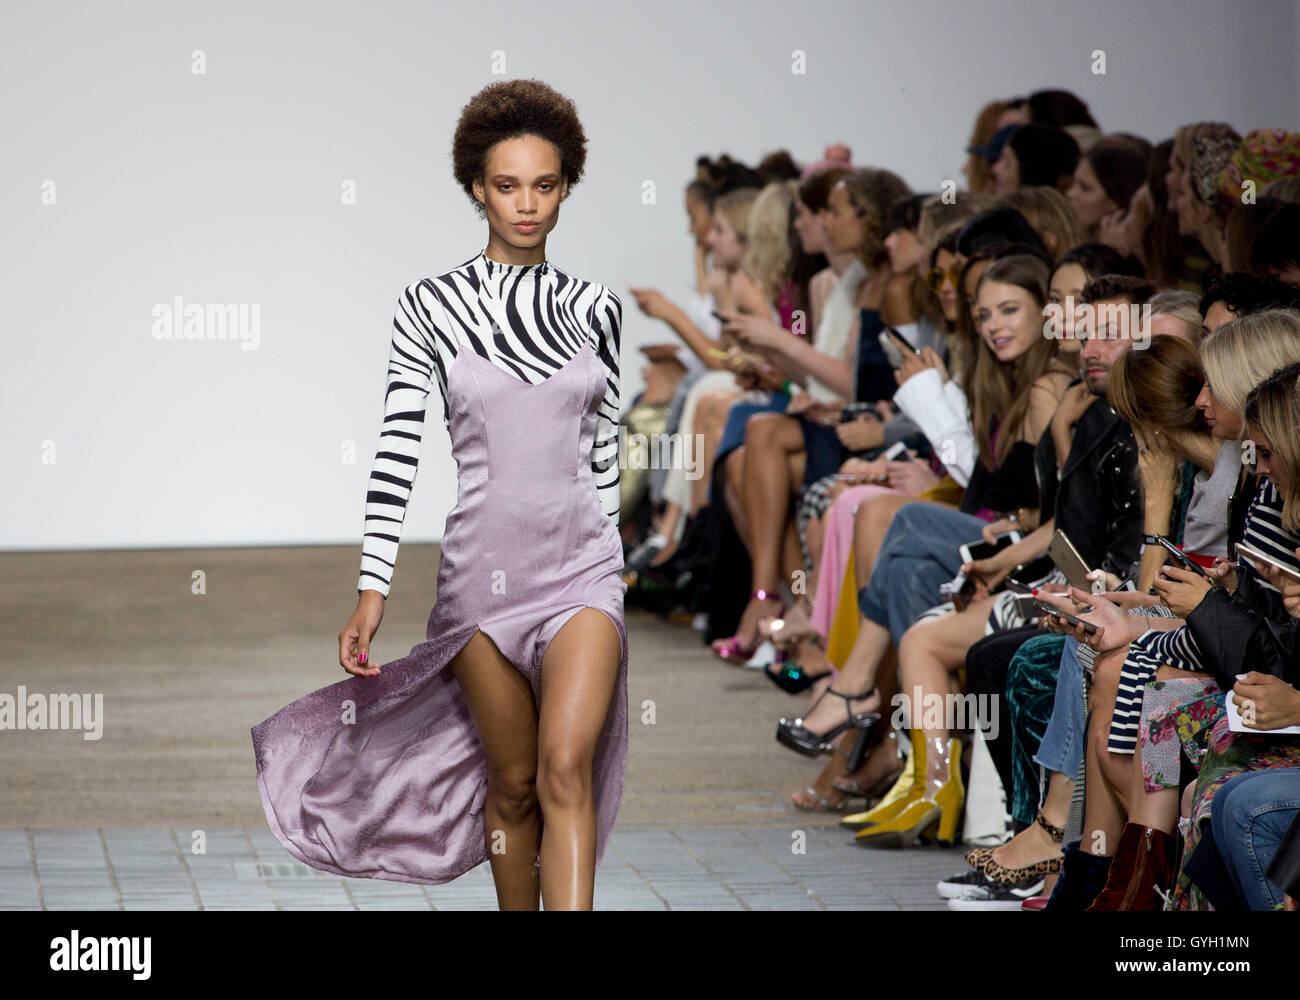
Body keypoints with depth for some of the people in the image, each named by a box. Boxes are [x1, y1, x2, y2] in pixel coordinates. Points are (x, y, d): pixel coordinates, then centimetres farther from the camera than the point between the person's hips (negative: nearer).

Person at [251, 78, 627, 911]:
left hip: (582, 562, 0)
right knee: (513, 782, 8)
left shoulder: (595, 308, 5)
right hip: (484, 562, 0)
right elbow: (398, 452, -3)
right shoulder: (430, 307, 0)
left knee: (565, 769, -15)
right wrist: (372, 591, -8)